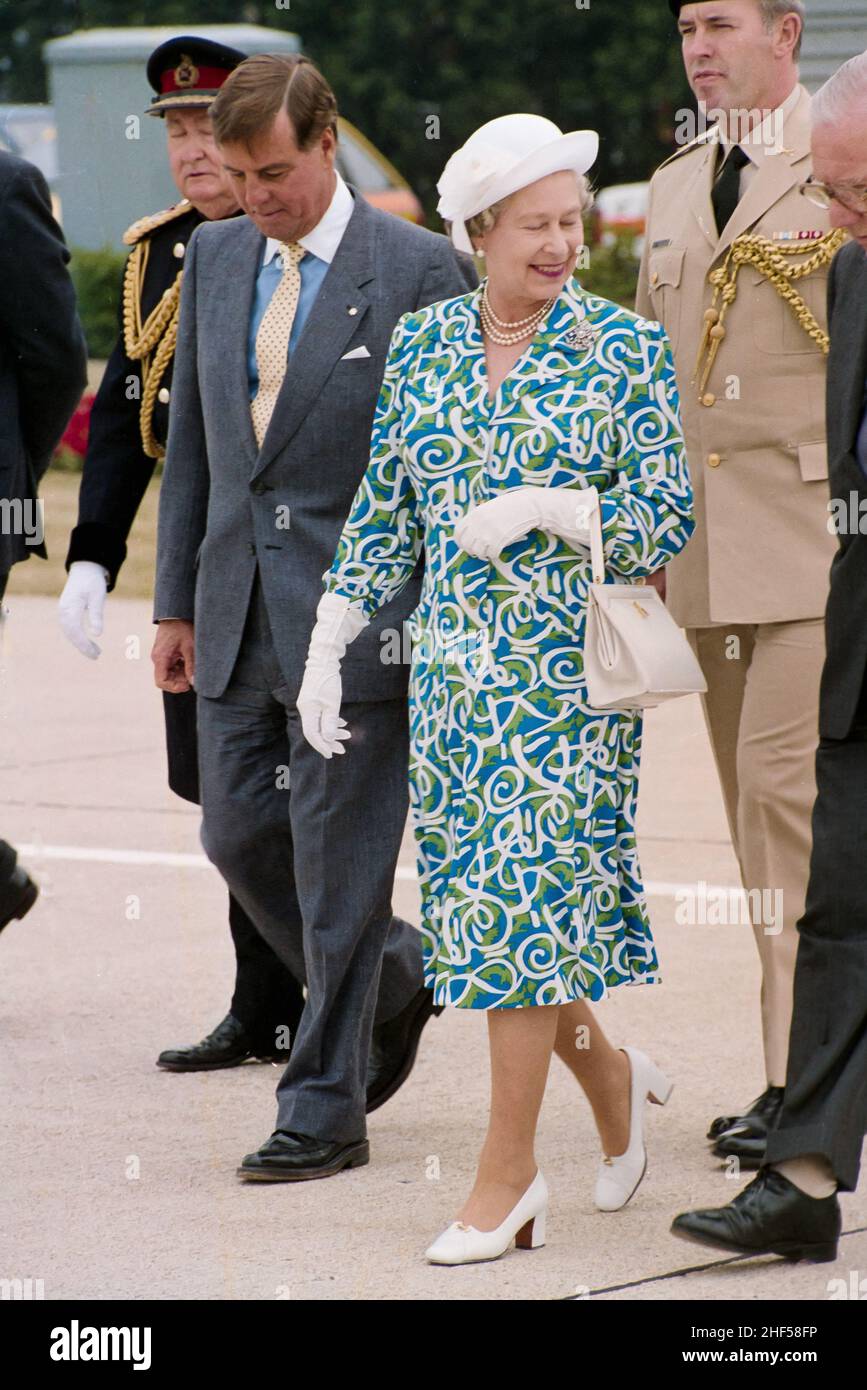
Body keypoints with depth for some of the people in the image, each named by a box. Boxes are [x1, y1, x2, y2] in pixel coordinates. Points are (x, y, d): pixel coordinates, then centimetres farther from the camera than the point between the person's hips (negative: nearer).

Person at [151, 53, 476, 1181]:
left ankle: (326, 1109, 9)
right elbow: (191, 441, 15)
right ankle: (394, 981, 34)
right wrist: (177, 601, 13)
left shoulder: (421, 270, -8)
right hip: (239, 608, 6)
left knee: (338, 861, -1)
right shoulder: (215, 257, 9)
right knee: (238, 833, 10)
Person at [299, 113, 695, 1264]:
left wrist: (538, 508, -17)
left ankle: (508, 1171, 1)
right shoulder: (424, 341, 8)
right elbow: (384, 513, 12)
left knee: (526, 905, -7)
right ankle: (611, 1073, 29)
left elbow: (667, 518, -6)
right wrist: (327, 648, 8)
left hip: (574, 670, -4)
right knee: (476, 902, 5)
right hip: (452, 665, 4)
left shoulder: (627, 348, -3)